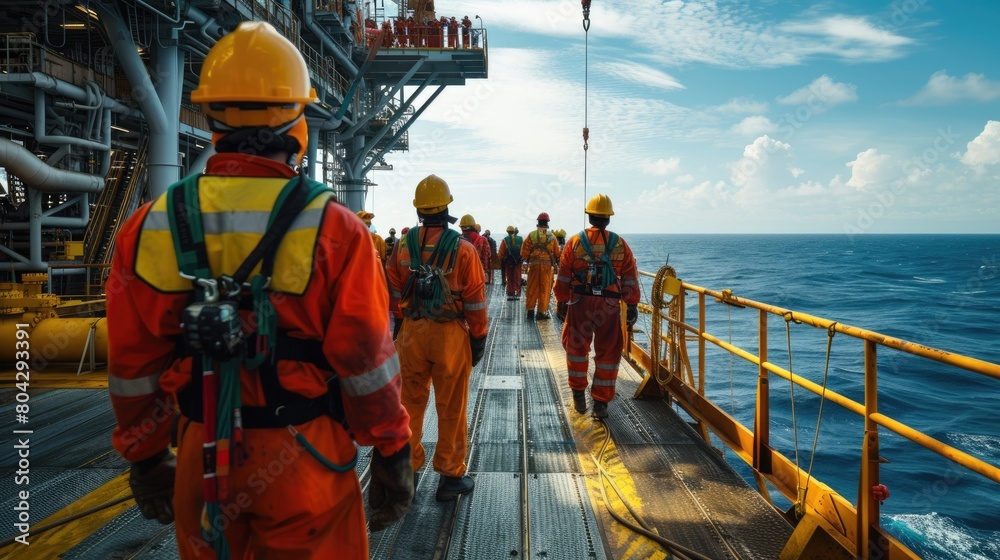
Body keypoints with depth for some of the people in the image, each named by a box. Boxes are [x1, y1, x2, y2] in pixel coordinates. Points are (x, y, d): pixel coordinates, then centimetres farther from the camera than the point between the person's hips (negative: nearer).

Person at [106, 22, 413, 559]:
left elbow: (133, 365, 3)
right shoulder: (333, 230, -16)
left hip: (202, 456, 3)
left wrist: (144, 456, 15)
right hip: (302, 459, -3)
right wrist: (392, 453, -1)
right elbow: (366, 363, -13)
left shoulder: (149, 228, -4)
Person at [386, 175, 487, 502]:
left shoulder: (403, 246, 0)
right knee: (451, 408, 7)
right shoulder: (463, 249, -10)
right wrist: (479, 338, 3)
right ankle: (450, 476, 17)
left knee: (410, 404, 15)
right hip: (450, 335, -3)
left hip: (412, 334, 3)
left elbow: (394, 294, 7)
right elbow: (475, 301, -7)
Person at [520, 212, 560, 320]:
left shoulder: (532, 235, -4)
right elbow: (557, 252, 4)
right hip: (547, 265, 0)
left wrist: (526, 259, 13)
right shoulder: (552, 236, 0)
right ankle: (542, 312, 6)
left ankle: (530, 311, 11)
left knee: (532, 288, 8)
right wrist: (556, 262, 20)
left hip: (534, 264, 0)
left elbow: (525, 251, -4)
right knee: (544, 289, 5)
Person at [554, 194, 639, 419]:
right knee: (607, 353, 9)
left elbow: (564, 277, 0)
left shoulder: (575, 242, -3)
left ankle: (579, 396, 25)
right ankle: (601, 403, 12)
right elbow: (630, 280, 1)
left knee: (576, 348, 17)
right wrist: (632, 306, 8)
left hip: (580, 303, 0)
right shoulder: (620, 245, -1)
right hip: (610, 306, 0)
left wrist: (562, 301, 10)